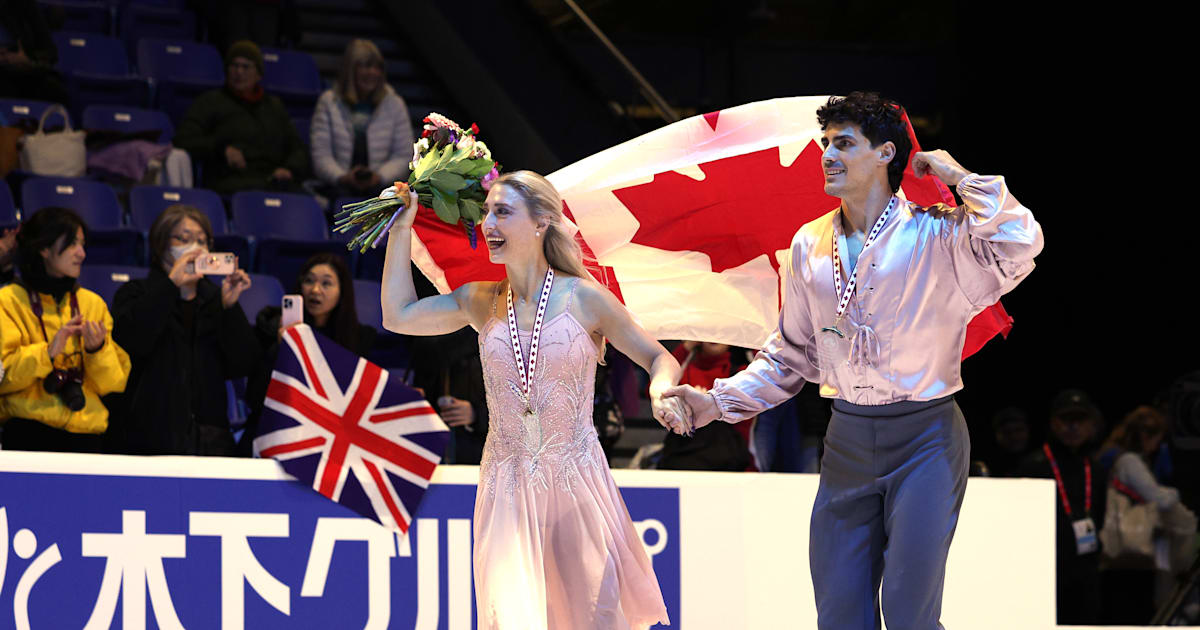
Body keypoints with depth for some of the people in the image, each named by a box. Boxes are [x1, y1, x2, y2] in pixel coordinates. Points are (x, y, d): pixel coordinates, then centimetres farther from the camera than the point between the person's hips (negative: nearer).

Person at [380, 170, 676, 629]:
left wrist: (660, 391, -20)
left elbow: (659, 359, 3)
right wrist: (402, 228, 8)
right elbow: (398, 315, 8)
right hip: (506, 486, 2)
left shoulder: (583, 299, -4)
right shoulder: (482, 302, 6)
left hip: (577, 483, -2)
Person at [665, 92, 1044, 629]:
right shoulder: (811, 246, 9)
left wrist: (959, 177, -15)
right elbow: (791, 355, 17)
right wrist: (718, 402, 8)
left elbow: (1017, 243, -27)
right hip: (846, 441, 5)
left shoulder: (936, 235, -7)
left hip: (924, 440, -5)